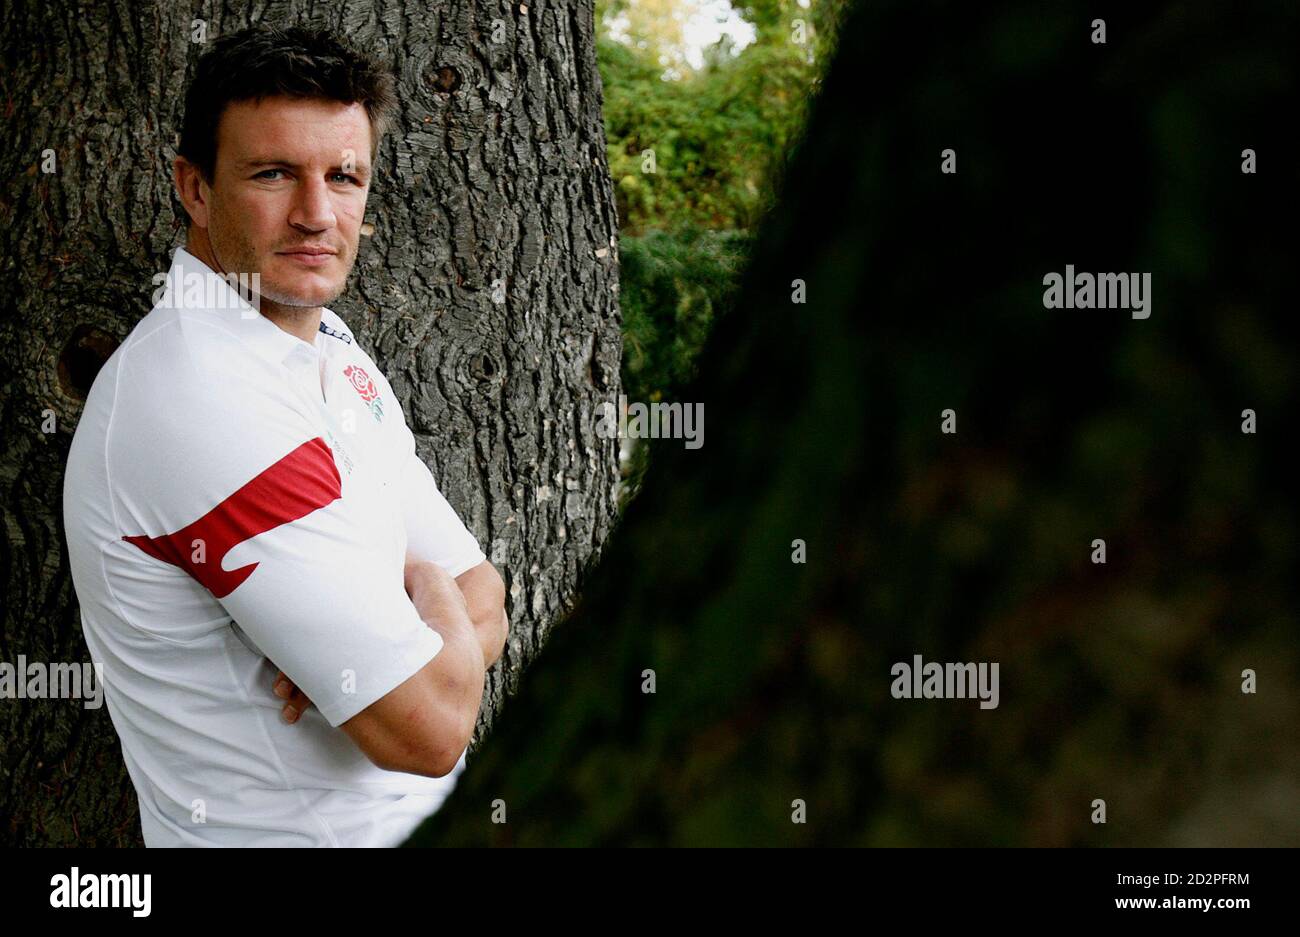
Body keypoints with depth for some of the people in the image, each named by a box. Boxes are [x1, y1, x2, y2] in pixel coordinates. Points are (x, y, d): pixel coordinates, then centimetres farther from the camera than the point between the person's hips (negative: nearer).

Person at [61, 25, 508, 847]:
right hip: (298, 835, -8)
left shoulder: (333, 350, 5)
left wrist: (386, 643, -16)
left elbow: (483, 604, 4)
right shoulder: (212, 407, -25)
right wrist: (430, 590, -6)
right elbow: (428, 729, -25)